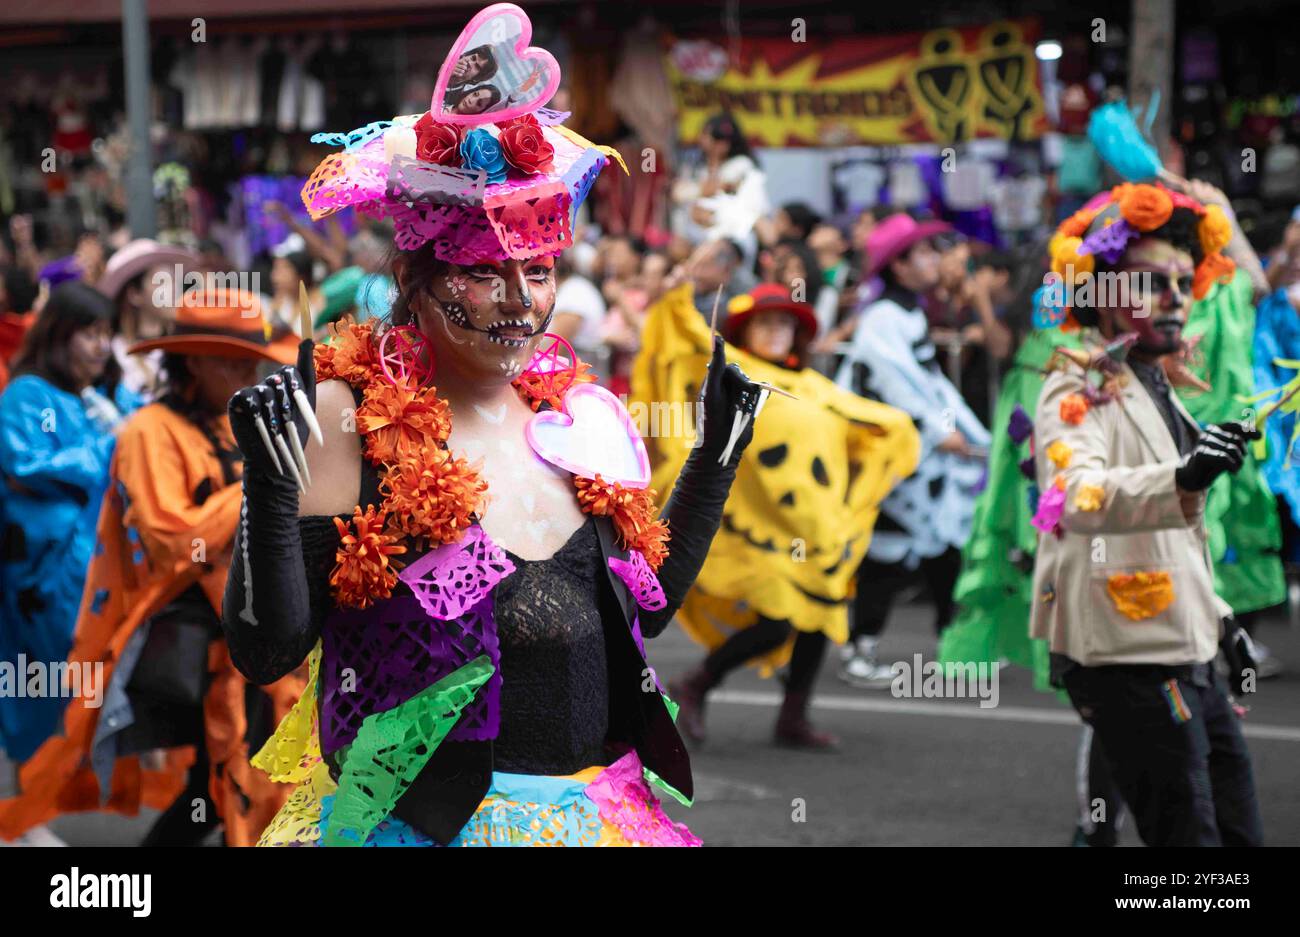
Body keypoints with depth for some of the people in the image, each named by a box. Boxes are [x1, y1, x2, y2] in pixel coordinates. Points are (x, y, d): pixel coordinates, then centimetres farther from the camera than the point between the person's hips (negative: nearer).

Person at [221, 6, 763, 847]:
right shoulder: (348, 421, -10)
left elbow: (645, 608, 17)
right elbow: (267, 651, -12)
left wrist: (718, 454, 14)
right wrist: (269, 486, -25)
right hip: (416, 825, -5)